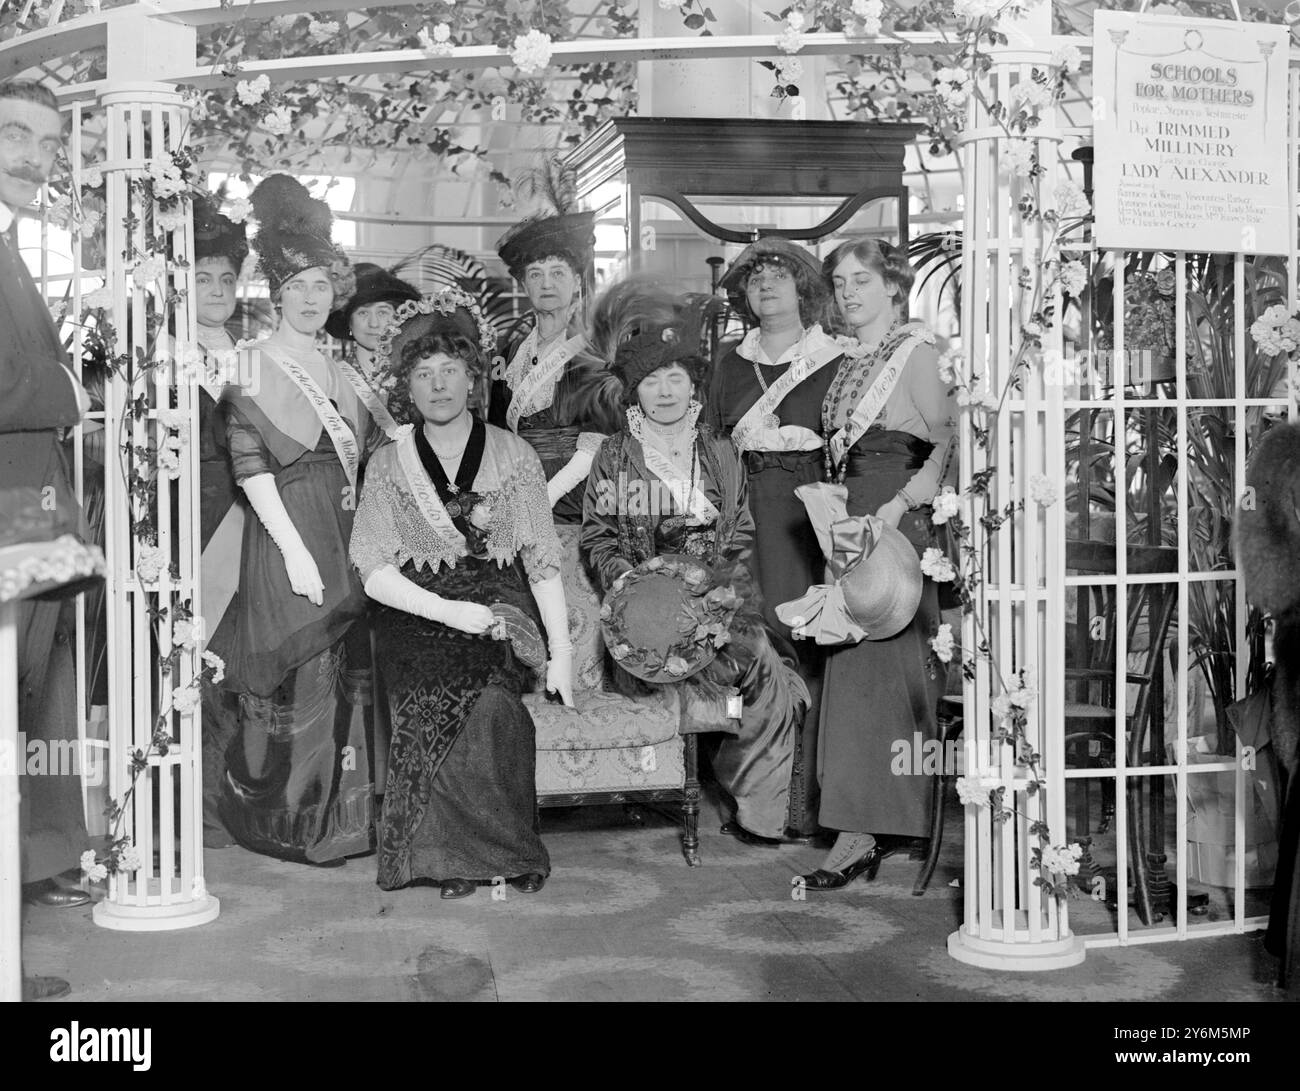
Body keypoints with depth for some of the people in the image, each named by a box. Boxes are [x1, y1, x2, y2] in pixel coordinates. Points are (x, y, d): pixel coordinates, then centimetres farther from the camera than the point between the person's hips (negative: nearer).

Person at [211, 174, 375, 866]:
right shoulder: (255, 364, -4)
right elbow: (249, 463, -12)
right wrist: (293, 548, -18)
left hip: (346, 535, 6)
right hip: (287, 531, -6)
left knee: (348, 671, 6)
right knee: (299, 676, -5)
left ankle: (343, 818, 17)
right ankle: (282, 823, 8)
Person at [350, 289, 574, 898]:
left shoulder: (512, 455, 8)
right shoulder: (389, 464, 7)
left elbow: (543, 562, 5)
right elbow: (374, 571, 0)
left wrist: (561, 652, -3)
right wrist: (448, 611, -15)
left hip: (501, 609, 0)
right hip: (417, 615, 0)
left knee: (486, 702, -30)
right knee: (446, 702, -29)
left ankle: (457, 851, -17)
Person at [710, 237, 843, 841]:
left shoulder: (835, 363, 4)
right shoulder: (731, 365, 17)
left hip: (809, 514, -3)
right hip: (744, 513, 3)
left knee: (806, 647, -7)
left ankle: (804, 801, -2)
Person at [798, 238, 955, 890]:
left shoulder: (915, 351, -5)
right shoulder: (850, 360, 19)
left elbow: (948, 443, -10)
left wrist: (900, 505, -18)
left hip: (900, 521, -8)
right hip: (851, 519, 8)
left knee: (876, 670, -9)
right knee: (853, 664, 4)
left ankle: (859, 835, -9)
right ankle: (868, 829, 9)